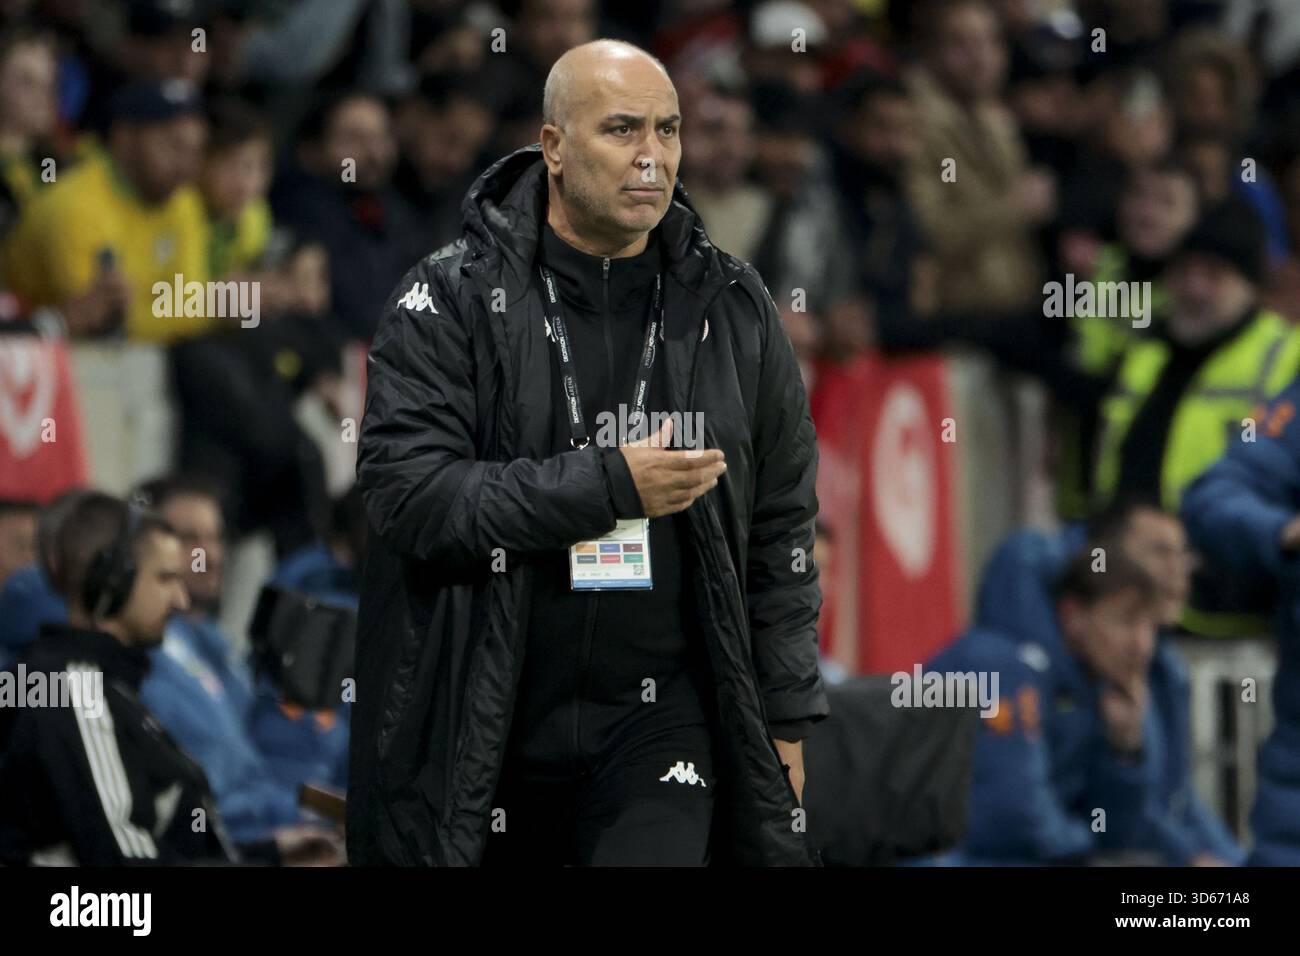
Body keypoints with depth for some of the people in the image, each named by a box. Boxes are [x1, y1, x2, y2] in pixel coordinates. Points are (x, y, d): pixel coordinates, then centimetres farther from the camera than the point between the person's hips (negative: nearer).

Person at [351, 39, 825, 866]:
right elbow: (406, 491, -15)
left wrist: (785, 721, 6)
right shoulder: (452, 301, -4)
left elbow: (781, 531, 9)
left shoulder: (732, 309, 6)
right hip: (484, 727, -1)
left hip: (662, 722, 1)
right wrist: (608, 487, -19)